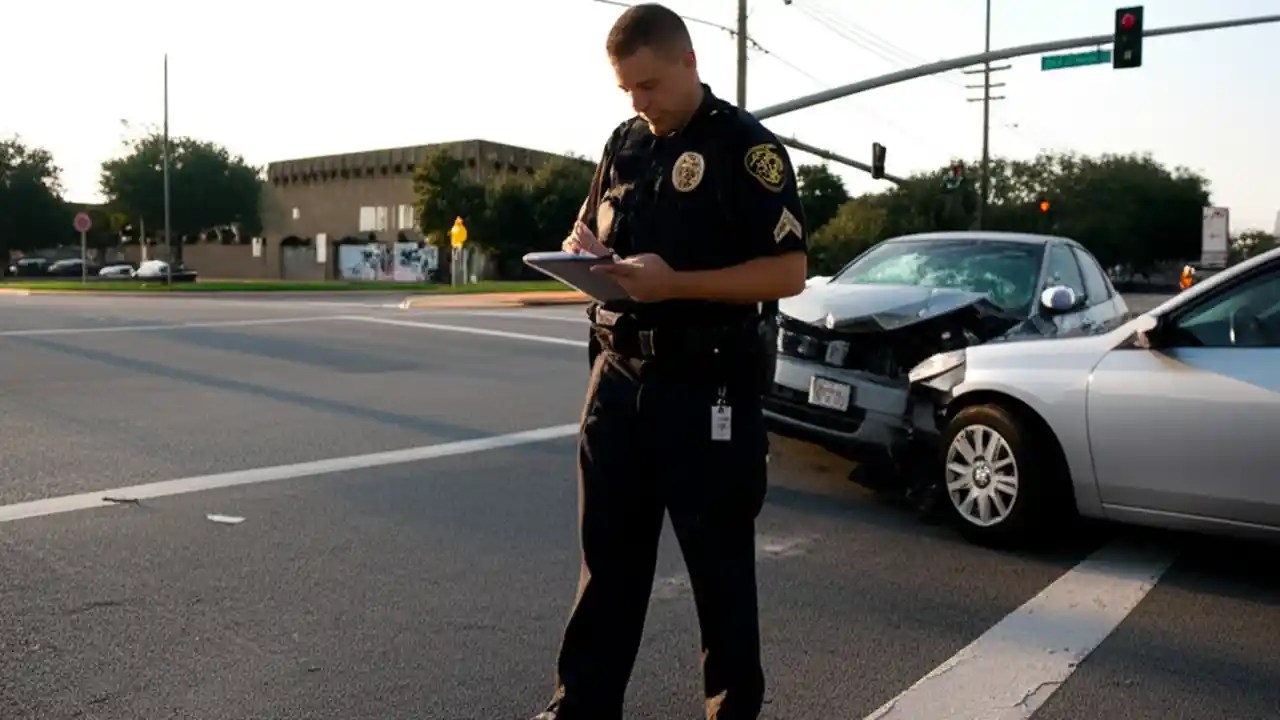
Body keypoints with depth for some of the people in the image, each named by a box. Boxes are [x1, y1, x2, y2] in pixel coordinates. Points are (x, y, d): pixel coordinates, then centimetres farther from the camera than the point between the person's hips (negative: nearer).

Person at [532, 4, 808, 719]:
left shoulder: (745, 146, -7)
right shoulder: (625, 144, 12)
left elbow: (788, 271, -14)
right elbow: (589, 231, 22)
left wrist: (677, 283, -23)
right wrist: (582, 249, -2)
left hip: (707, 391, -6)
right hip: (619, 380, 6)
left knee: (720, 563, 8)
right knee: (608, 557, 13)